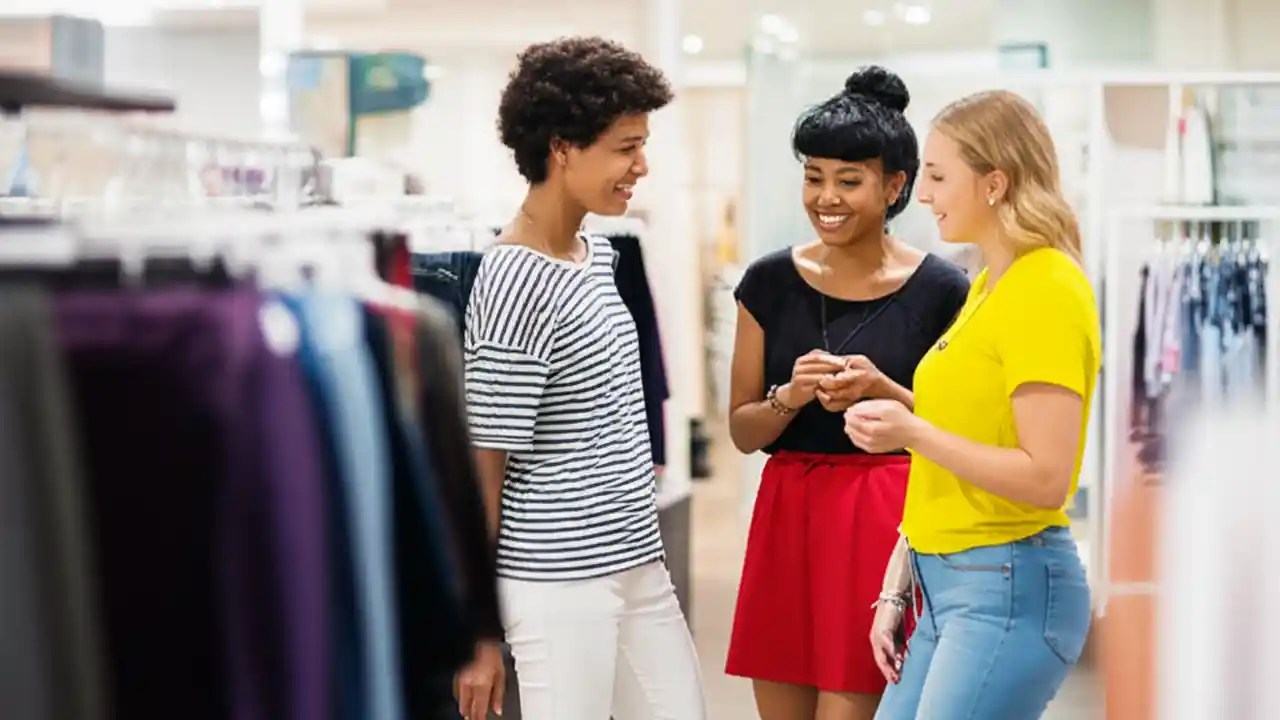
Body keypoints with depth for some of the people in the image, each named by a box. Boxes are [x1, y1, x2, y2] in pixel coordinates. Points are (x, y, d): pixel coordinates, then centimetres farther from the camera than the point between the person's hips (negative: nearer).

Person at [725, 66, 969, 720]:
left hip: (887, 523, -4)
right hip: (787, 517, 4)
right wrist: (791, 396, -13)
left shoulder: (939, 291, -4)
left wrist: (882, 391, -16)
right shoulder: (770, 282, 4)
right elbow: (742, 431, 8)